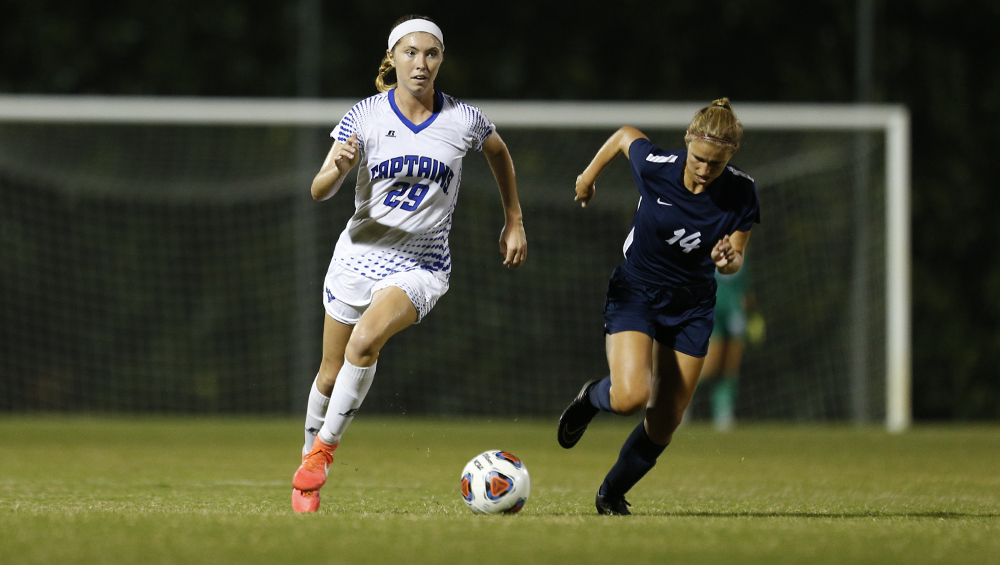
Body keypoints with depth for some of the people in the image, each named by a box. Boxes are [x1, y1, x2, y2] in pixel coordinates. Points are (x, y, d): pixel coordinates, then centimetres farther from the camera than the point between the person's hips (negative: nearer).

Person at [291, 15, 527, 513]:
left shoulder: (464, 121, -6)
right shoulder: (365, 116, -7)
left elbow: (498, 152, 18)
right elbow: (319, 192, -12)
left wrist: (514, 223, 20)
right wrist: (339, 167, -34)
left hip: (422, 265, -2)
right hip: (359, 254, 2)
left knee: (366, 340, -29)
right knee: (331, 376, 8)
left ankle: (324, 448, -13)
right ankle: (308, 465, 31)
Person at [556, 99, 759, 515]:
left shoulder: (740, 192, -15)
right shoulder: (654, 167, -21)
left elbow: (735, 261, -6)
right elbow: (624, 135, 1)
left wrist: (728, 260, -30)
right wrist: (589, 176, 14)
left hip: (691, 307, 2)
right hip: (635, 291, -2)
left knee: (665, 423, 2)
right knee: (631, 396, -26)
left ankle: (611, 494, 28)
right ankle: (593, 398, 12)